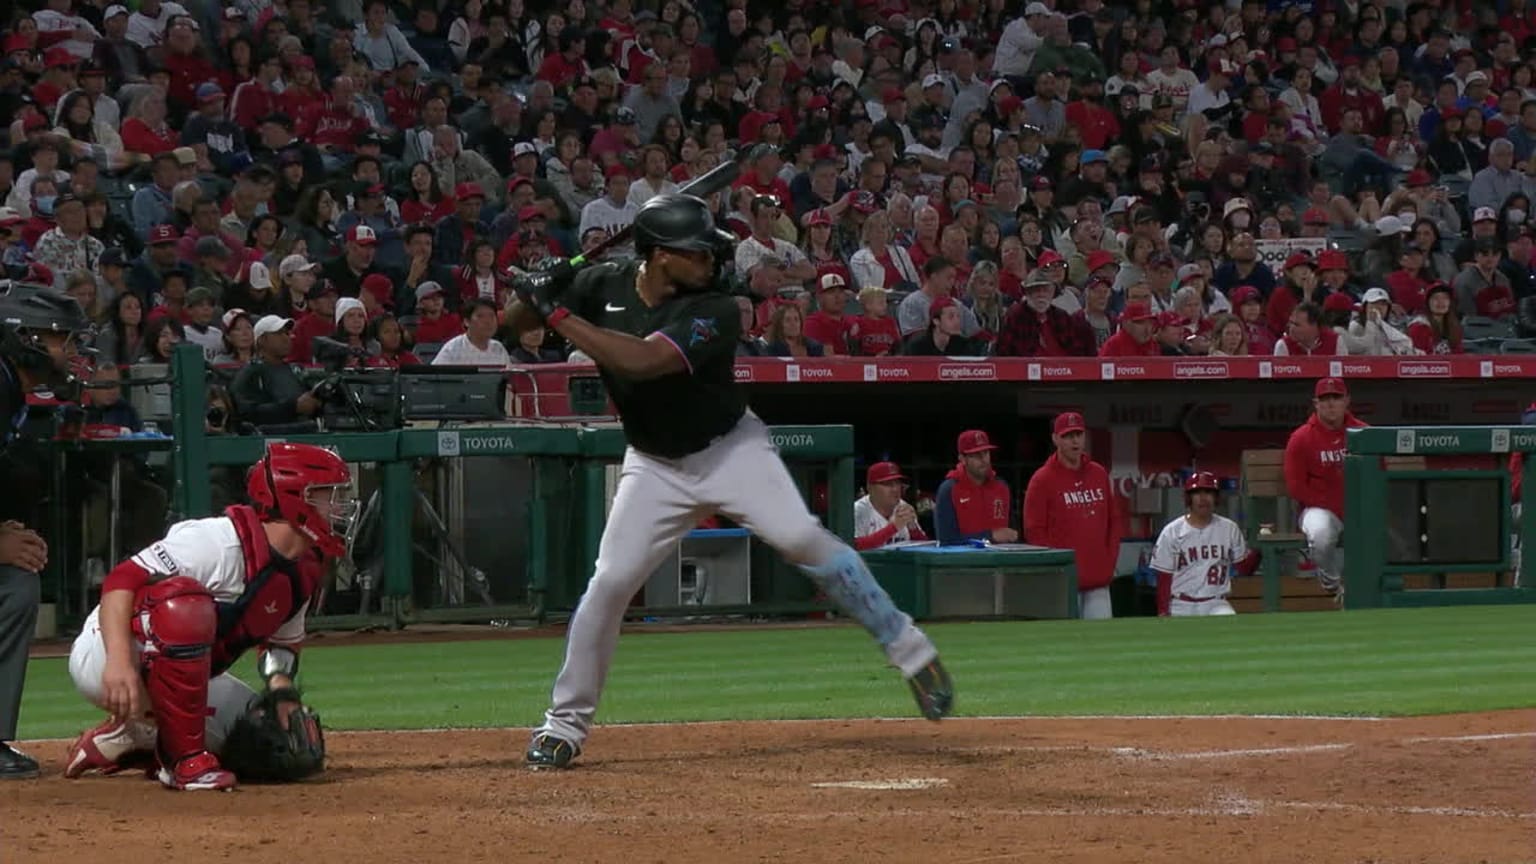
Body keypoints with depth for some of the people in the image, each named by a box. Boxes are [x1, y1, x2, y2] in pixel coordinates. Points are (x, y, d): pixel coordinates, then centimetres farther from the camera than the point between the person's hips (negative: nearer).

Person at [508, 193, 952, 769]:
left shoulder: (714, 311, -22)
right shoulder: (603, 288, -9)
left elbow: (645, 360, -37)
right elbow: (512, 321, -1)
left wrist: (560, 314, -35)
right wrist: (536, 293, -25)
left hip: (732, 449, -3)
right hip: (655, 465, 3)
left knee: (803, 539, -19)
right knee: (610, 582, -7)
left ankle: (910, 651, -10)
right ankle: (564, 723, 5)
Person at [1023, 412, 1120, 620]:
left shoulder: (1099, 474, 13)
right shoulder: (1043, 480, -4)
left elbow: (1113, 521, 18)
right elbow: (1034, 532, -6)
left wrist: (1110, 561, 7)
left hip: (1099, 580, 5)